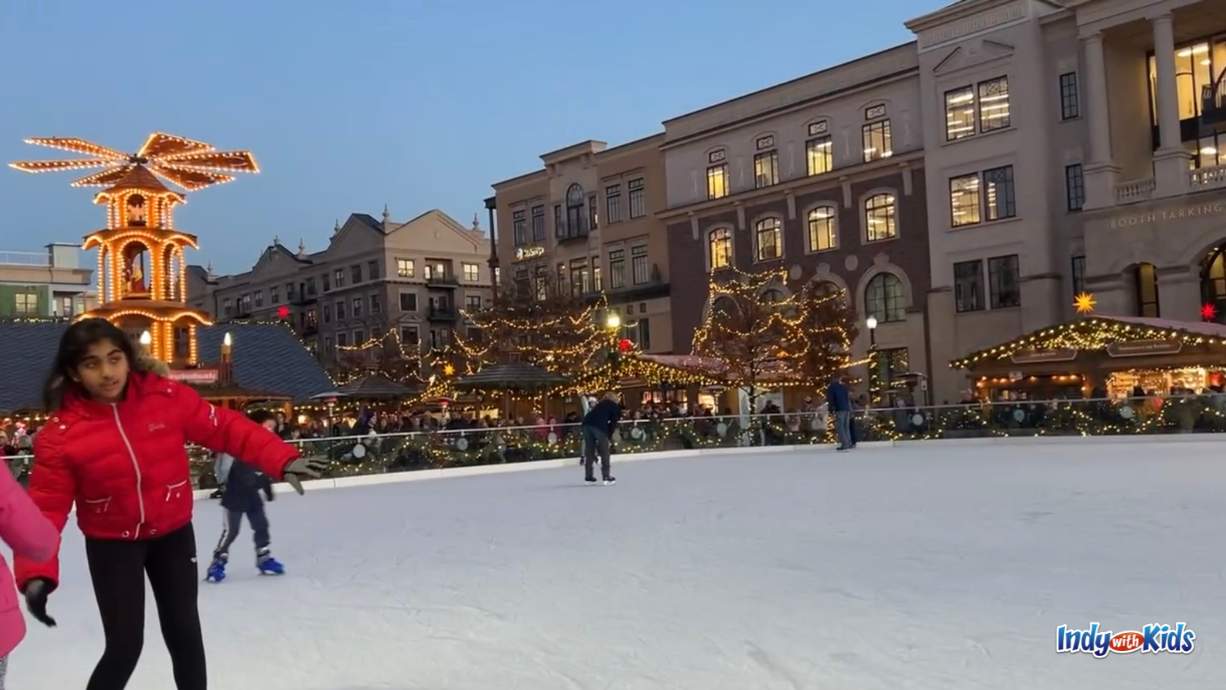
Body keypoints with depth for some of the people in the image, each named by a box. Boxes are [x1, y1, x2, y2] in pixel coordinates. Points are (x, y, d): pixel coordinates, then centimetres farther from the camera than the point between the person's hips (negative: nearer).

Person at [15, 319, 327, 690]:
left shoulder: (167, 397, -16)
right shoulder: (60, 434, -19)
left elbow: (227, 429, -12)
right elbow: (45, 509, -17)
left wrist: (283, 460, -21)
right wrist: (37, 573, -30)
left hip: (173, 534, 2)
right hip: (112, 545, -2)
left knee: (184, 634, 11)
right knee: (125, 647, -5)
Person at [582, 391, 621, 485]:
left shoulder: (600, 404, 32)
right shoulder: (615, 407, 17)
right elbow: (613, 423, 7)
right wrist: (608, 436, 12)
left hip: (587, 423, 5)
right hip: (599, 426, -5)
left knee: (589, 451, 14)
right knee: (604, 452, 5)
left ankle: (588, 477, 17)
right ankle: (606, 477, 3)